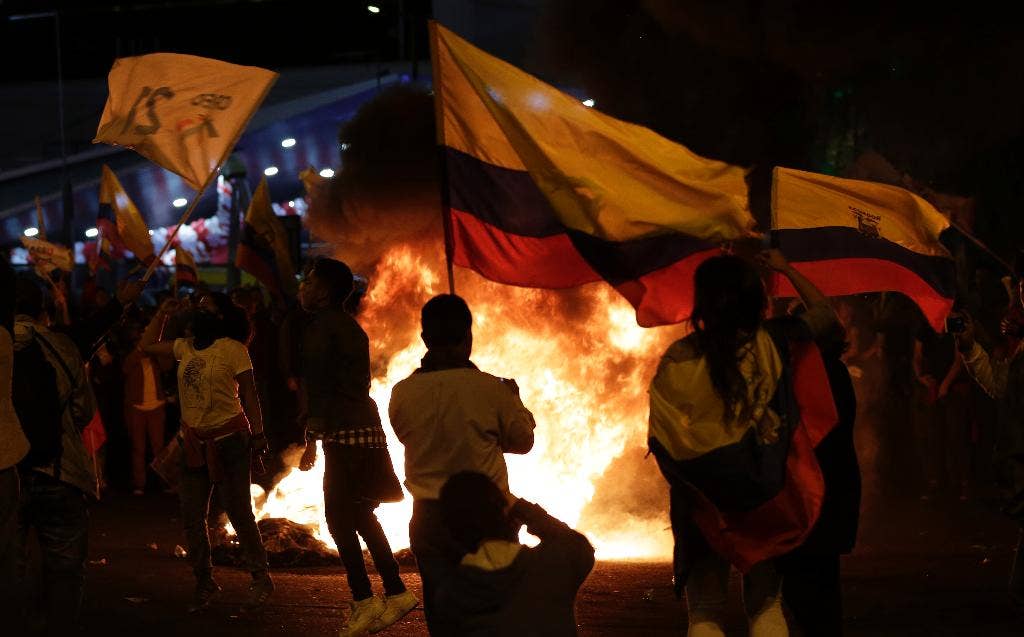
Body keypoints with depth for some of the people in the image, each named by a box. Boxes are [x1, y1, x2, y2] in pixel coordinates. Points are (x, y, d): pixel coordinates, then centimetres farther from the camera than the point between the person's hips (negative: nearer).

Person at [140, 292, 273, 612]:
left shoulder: (233, 349, -10)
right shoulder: (186, 347, 8)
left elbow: (248, 394, -10)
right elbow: (147, 345, 21)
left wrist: (258, 435, -12)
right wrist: (162, 313, 12)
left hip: (228, 439, -6)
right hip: (195, 441, 6)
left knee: (238, 511, -2)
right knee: (192, 517, 6)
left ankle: (261, 577, 13)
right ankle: (204, 583, 18)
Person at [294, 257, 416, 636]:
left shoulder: (320, 328, -10)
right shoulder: (350, 327, 19)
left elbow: (318, 388, -15)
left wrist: (312, 441, -15)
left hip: (344, 434, -9)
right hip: (366, 429, 9)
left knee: (340, 519, -6)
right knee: (361, 518, 15)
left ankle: (364, 601, -9)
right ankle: (396, 592, 15)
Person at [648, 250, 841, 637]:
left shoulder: (677, 359, -13)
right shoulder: (773, 341, -10)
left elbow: (660, 444, -12)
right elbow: (826, 315, 8)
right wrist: (787, 270, 17)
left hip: (703, 497, -1)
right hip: (762, 491, 1)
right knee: (765, 601, 14)